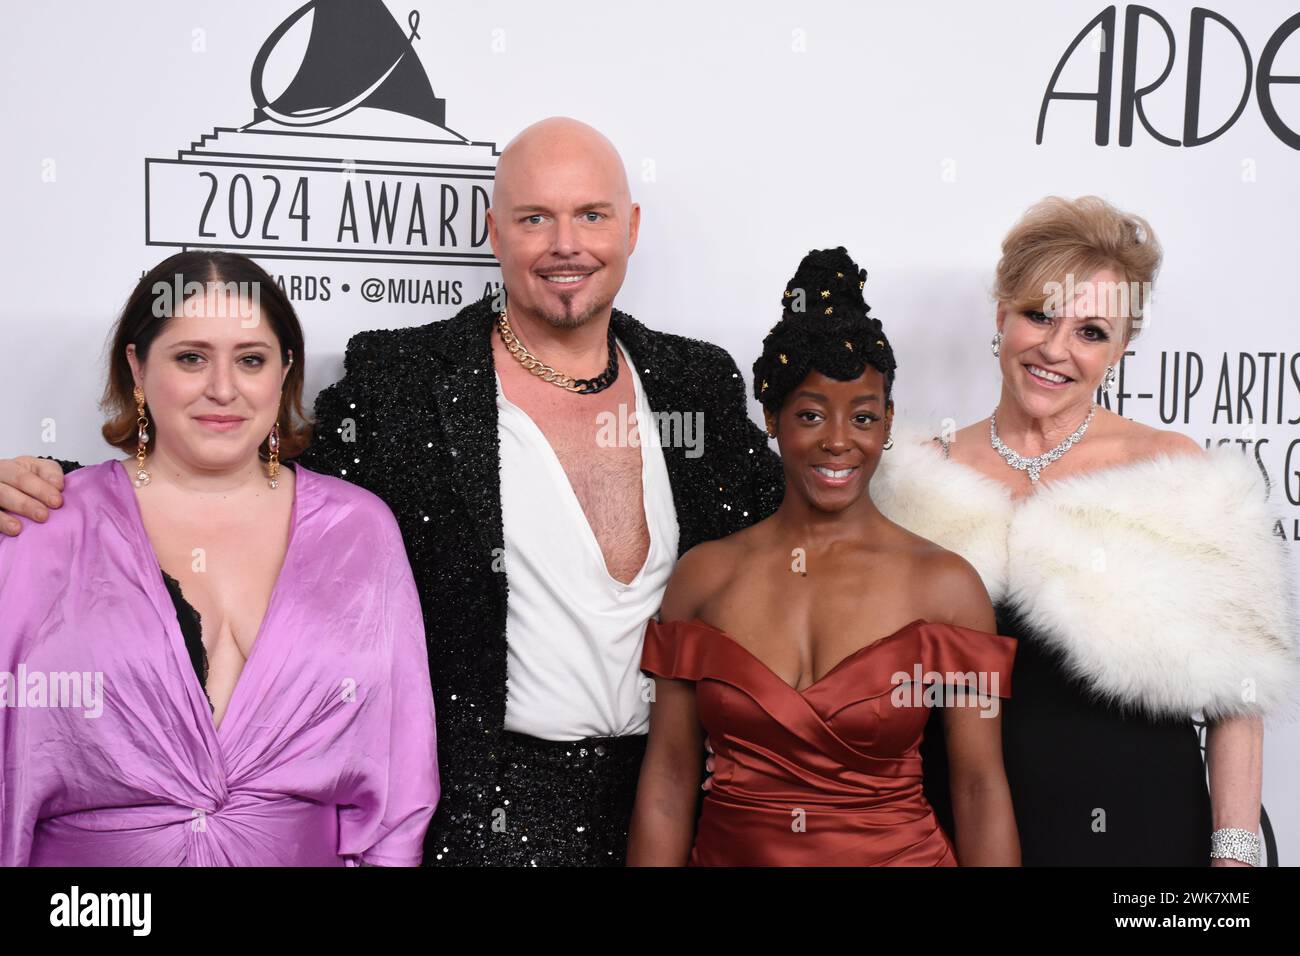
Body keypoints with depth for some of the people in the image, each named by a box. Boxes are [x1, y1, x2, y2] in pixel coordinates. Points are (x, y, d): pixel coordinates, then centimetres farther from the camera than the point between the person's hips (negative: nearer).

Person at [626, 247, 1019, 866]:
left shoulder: (946, 584, -9)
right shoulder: (703, 575, -4)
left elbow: (980, 790, -7)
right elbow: (668, 778, -3)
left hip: (896, 854, -1)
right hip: (729, 853, 1)